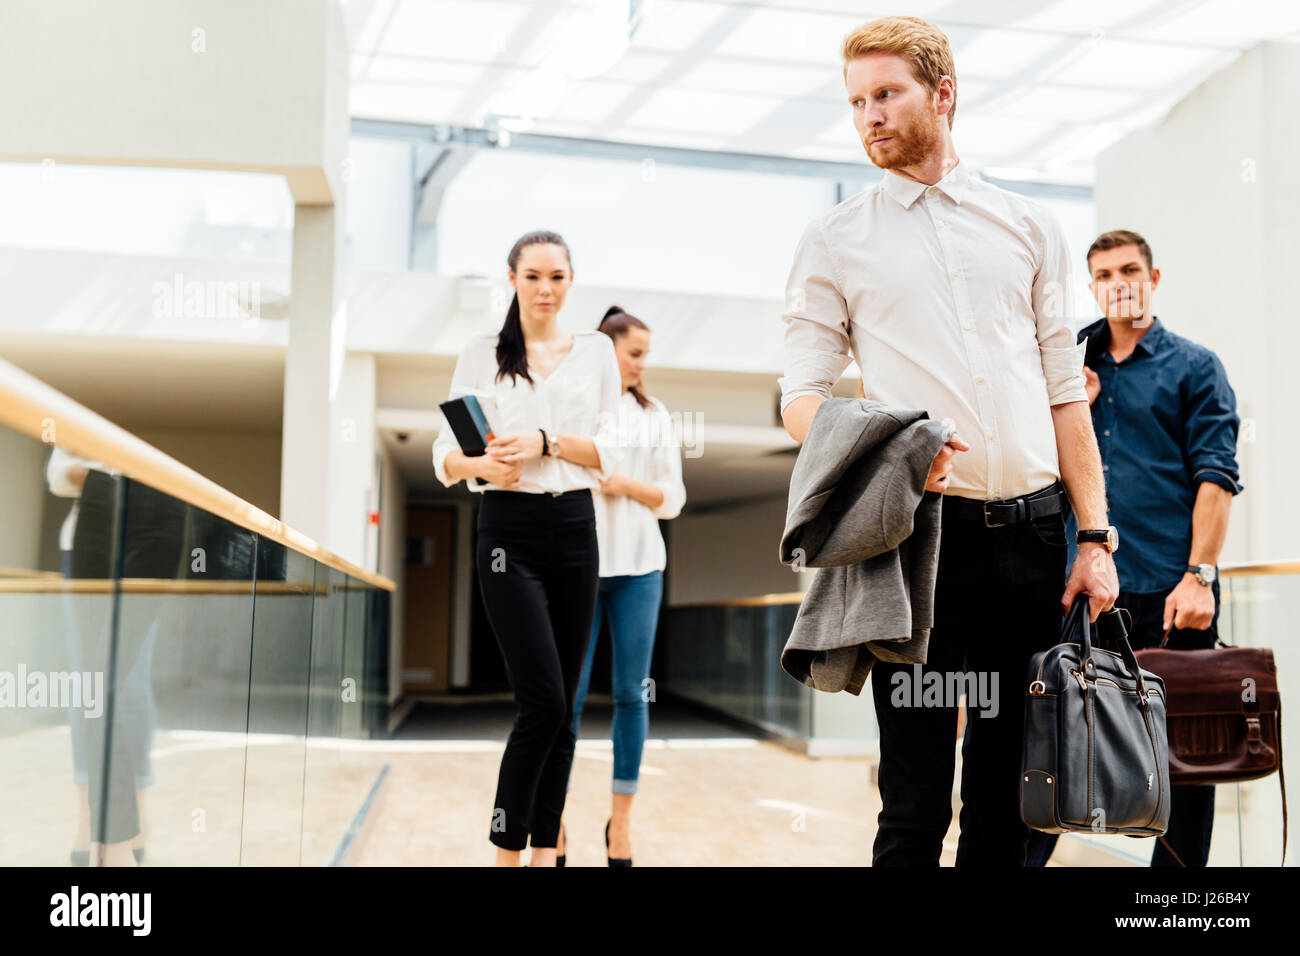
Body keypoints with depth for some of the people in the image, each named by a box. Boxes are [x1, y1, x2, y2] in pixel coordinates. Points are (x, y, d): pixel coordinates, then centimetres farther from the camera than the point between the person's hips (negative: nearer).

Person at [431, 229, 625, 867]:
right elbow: (446, 453, 1)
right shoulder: (482, 352, 5)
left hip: (575, 530, 3)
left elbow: (608, 453, 2)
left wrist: (545, 441, -14)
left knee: (562, 708, 6)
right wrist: (482, 465, -20)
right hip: (509, 533, -3)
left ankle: (544, 849, 17)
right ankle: (506, 850, 4)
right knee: (543, 704, -11)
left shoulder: (595, 350, 10)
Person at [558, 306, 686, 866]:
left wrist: (626, 485, -5)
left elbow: (674, 499, 10)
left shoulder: (653, 414, 13)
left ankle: (621, 820, 11)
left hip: (639, 566, 3)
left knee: (632, 692, 2)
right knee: (570, 693, -1)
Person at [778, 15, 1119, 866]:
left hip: (1032, 531, 3)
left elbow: (1065, 390, 12)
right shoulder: (836, 242, 7)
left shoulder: (1029, 225, 13)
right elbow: (801, 399, 2)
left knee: (1011, 792, 11)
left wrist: (1095, 537, 4)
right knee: (916, 800, 2)